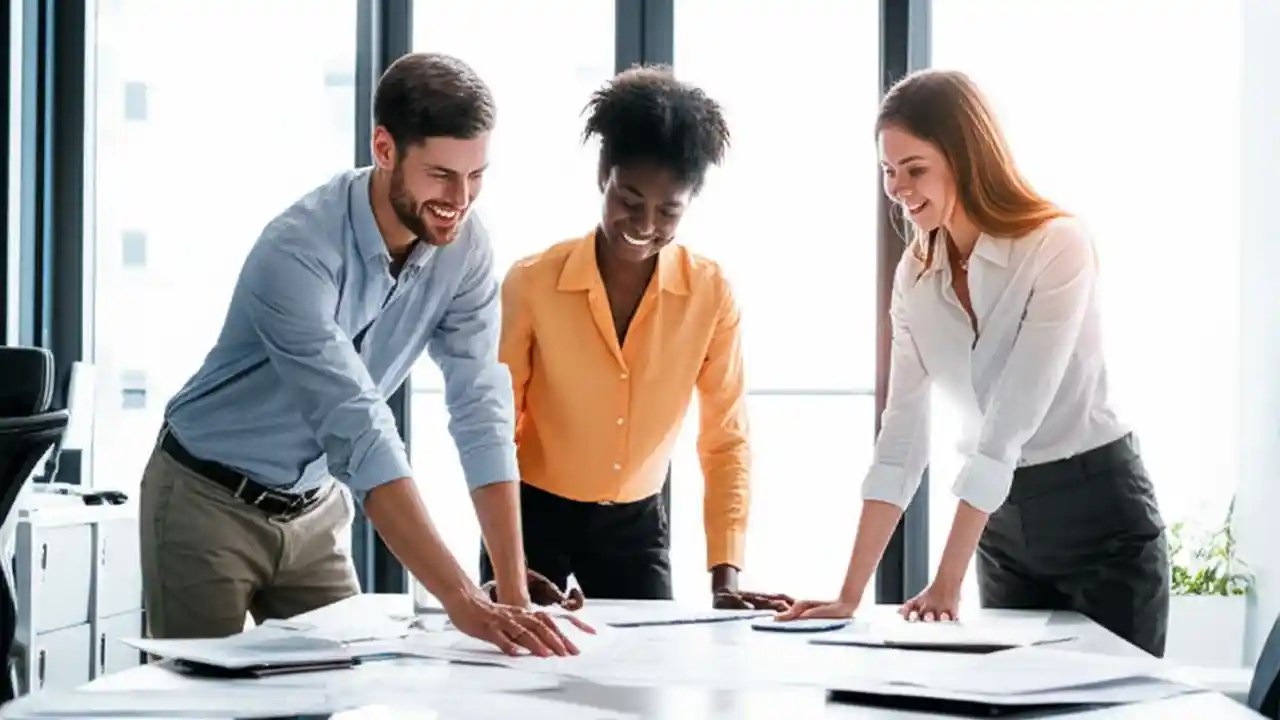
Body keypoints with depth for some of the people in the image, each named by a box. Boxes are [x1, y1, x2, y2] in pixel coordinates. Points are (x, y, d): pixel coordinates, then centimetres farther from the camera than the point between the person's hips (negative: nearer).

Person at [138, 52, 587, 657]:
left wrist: (514, 595, -25)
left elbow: (482, 415, -16)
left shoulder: (464, 247, -13)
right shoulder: (297, 253, -31)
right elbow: (361, 434, -38)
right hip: (209, 501, -5)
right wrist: (465, 604, -45)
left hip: (316, 508, 5)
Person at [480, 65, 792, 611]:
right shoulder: (531, 283, -17)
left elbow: (726, 440, -8)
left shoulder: (711, 294, -12)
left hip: (637, 520, 2)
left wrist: (725, 575, -17)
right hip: (534, 511, -2)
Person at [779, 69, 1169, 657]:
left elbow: (1009, 426, -24)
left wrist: (947, 583, -26)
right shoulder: (915, 277, 0)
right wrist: (851, 595, -11)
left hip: (1100, 516, -5)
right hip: (1002, 521, 5)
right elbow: (900, 441, -3)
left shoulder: (1058, 246, -19)